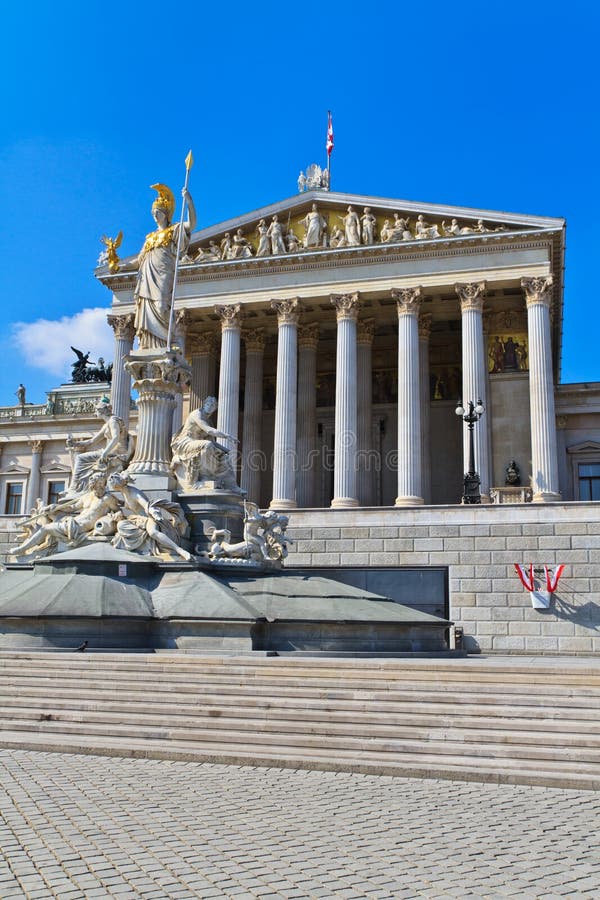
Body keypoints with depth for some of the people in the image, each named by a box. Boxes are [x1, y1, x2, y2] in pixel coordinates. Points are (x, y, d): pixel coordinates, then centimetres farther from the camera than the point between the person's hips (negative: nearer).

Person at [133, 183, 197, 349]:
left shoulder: (174, 230, 9)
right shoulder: (150, 236, 28)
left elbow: (192, 223, -10)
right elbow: (140, 259, 30)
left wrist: (188, 200, -20)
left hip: (163, 276, -6)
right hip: (147, 279, 6)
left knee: (160, 308, -21)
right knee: (147, 314, -4)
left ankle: (164, 347, -25)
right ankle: (147, 348, -9)